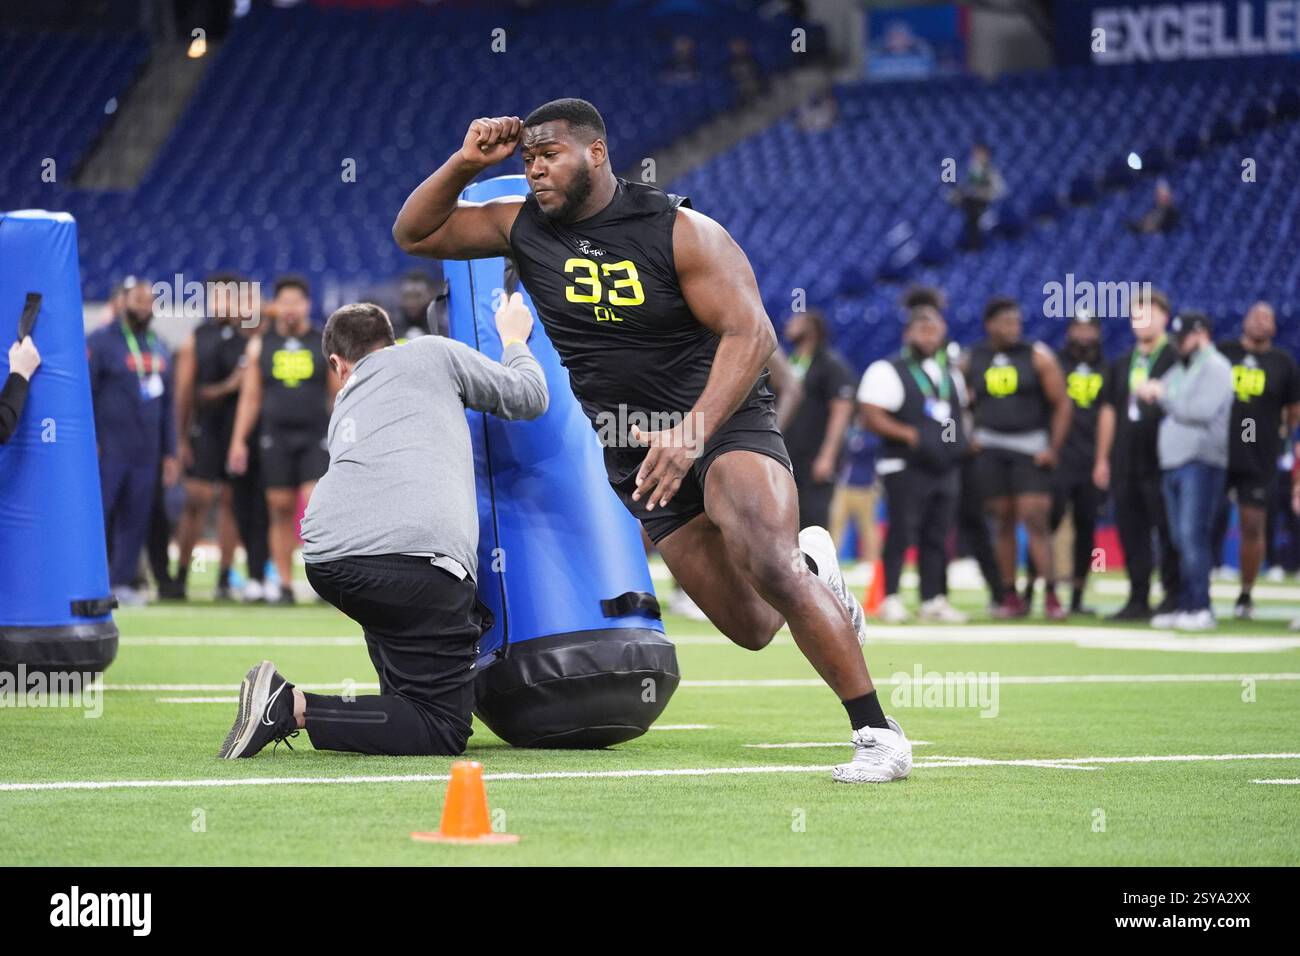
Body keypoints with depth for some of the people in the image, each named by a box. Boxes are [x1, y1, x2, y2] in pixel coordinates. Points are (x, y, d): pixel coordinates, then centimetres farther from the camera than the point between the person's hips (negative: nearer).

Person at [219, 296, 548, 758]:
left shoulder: (344, 408, 36)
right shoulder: (433, 353, 22)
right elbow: (528, 397, 27)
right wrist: (514, 339, 46)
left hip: (326, 559, 6)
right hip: (420, 556, -6)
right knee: (442, 732, -2)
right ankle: (294, 708, -15)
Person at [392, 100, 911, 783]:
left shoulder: (680, 232, -14)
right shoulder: (523, 227, 1)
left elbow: (750, 333, -20)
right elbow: (414, 235, 10)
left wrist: (693, 431, -33)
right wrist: (466, 164, -8)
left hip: (724, 418, -5)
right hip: (635, 452, 5)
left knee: (769, 565, -30)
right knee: (751, 626, 1)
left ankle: (876, 731, -23)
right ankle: (810, 567, 38)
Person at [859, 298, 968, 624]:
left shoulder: (952, 374, 17)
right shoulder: (888, 371, -5)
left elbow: (960, 411, 29)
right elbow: (871, 416, -13)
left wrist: (961, 439, 9)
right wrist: (911, 435, -21)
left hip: (946, 468, 6)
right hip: (906, 469, -6)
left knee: (937, 535, 6)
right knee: (902, 532, -8)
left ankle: (934, 600, 10)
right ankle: (891, 599, -3)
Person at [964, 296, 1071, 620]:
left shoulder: (1037, 357, -2)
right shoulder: (972, 360, 5)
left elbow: (1062, 404, -1)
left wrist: (1053, 448, -6)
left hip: (1031, 448, -2)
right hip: (991, 447, 2)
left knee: (1035, 518, -11)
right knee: (1003, 521, 4)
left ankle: (1050, 595, -11)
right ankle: (1010, 596, 9)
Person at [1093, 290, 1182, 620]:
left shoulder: (1176, 358, -4)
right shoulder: (1123, 363, 16)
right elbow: (1109, 410, 18)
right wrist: (1102, 458, 17)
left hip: (1161, 462, -6)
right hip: (1126, 463, 6)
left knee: (1168, 531, -3)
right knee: (1131, 533, 7)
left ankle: (1174, 597, 4)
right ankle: (1138, 599, 12)